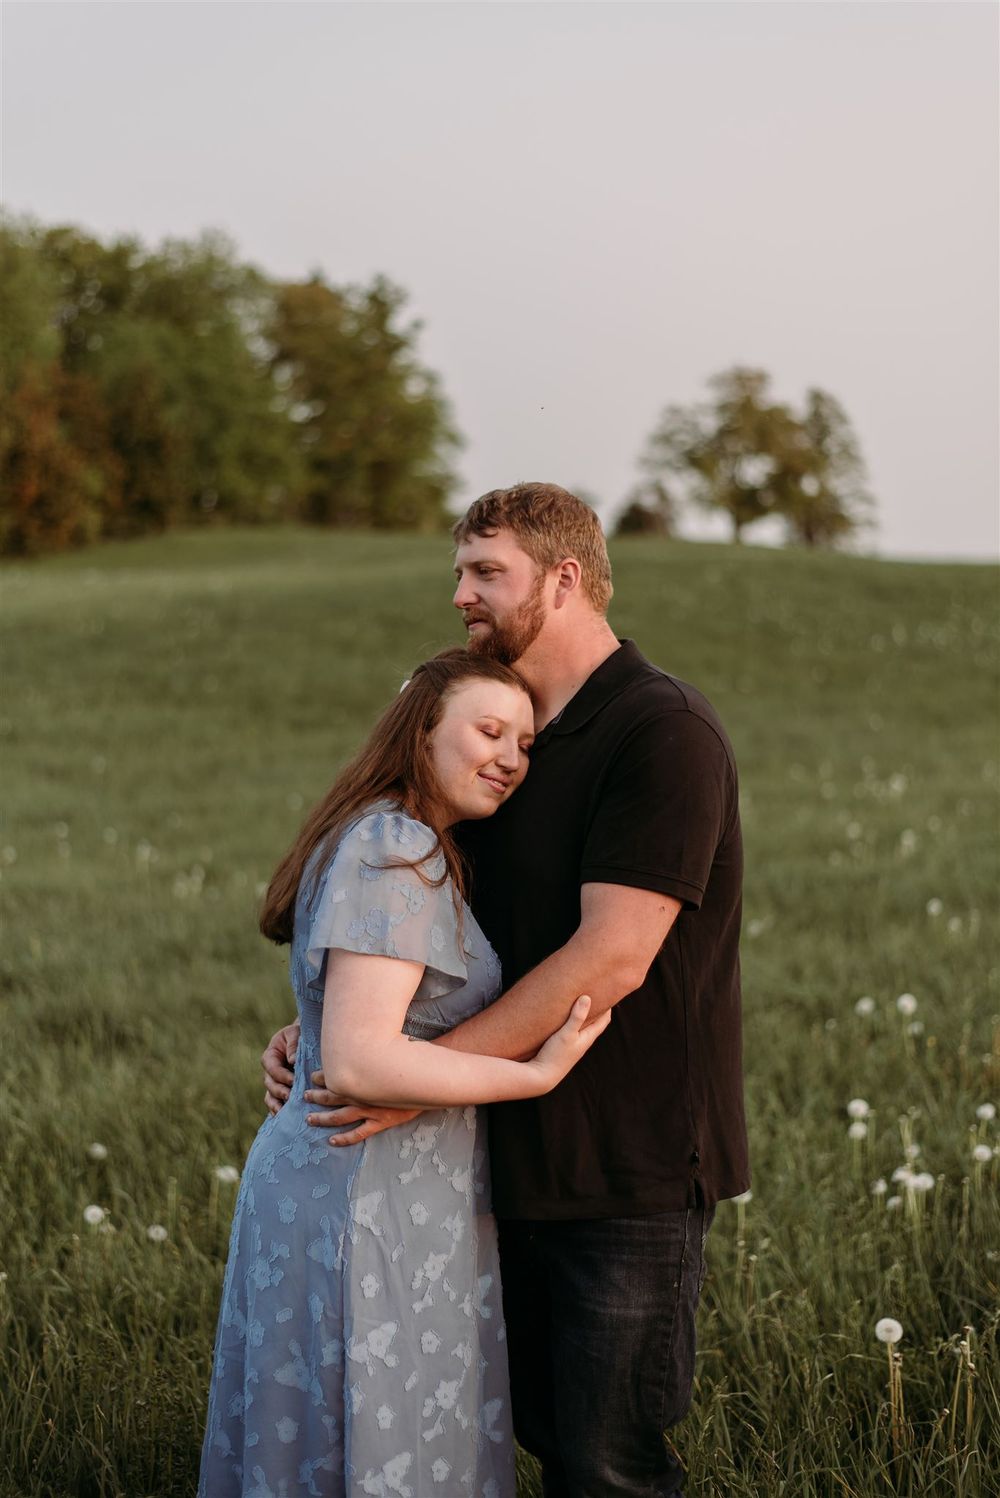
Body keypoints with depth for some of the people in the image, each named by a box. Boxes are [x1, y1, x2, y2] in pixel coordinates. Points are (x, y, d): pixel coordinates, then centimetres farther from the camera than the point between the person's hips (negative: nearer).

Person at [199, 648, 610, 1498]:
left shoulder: (400, 842, 13)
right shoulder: (395, 855, -18)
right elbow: (358, 1060, -26)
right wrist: (538, 1075, -23)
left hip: (320, 1177, 10)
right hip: (370, 1202, -10)